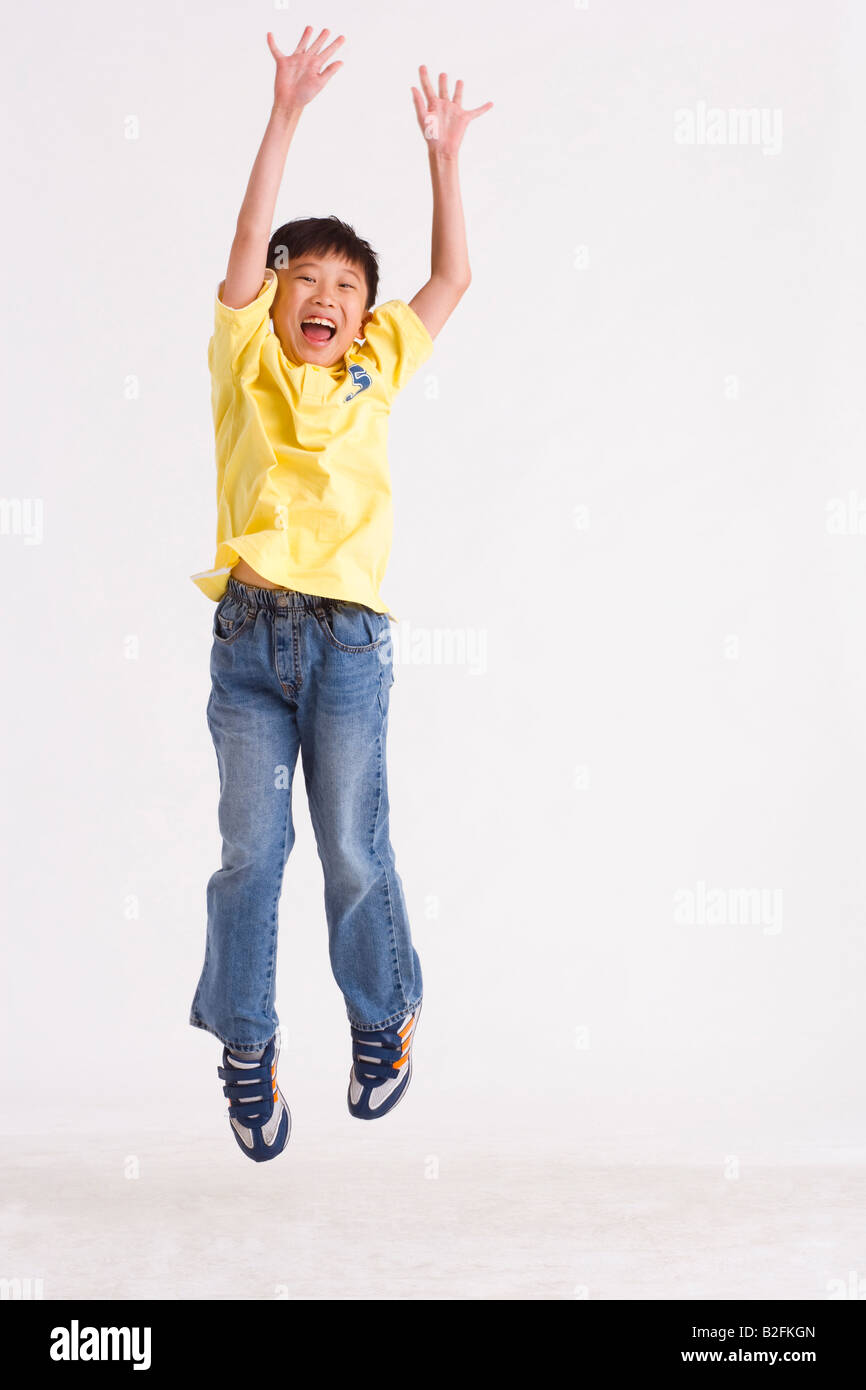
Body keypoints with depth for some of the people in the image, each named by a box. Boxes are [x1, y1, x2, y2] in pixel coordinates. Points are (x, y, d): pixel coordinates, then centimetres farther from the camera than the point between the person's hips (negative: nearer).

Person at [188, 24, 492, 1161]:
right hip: (249, 636, 0)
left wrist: (442, 155, 15)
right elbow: (249, 245, -2)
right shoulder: (246, 364, 8)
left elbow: (452, 277, 17)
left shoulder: (374, 374, 13)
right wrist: (285, 116, -5)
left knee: (355, 851, 3)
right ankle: (246, 1049, 14)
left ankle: (384, 1021, 24)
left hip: (348, 640, 1)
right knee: (250, 852, 1)